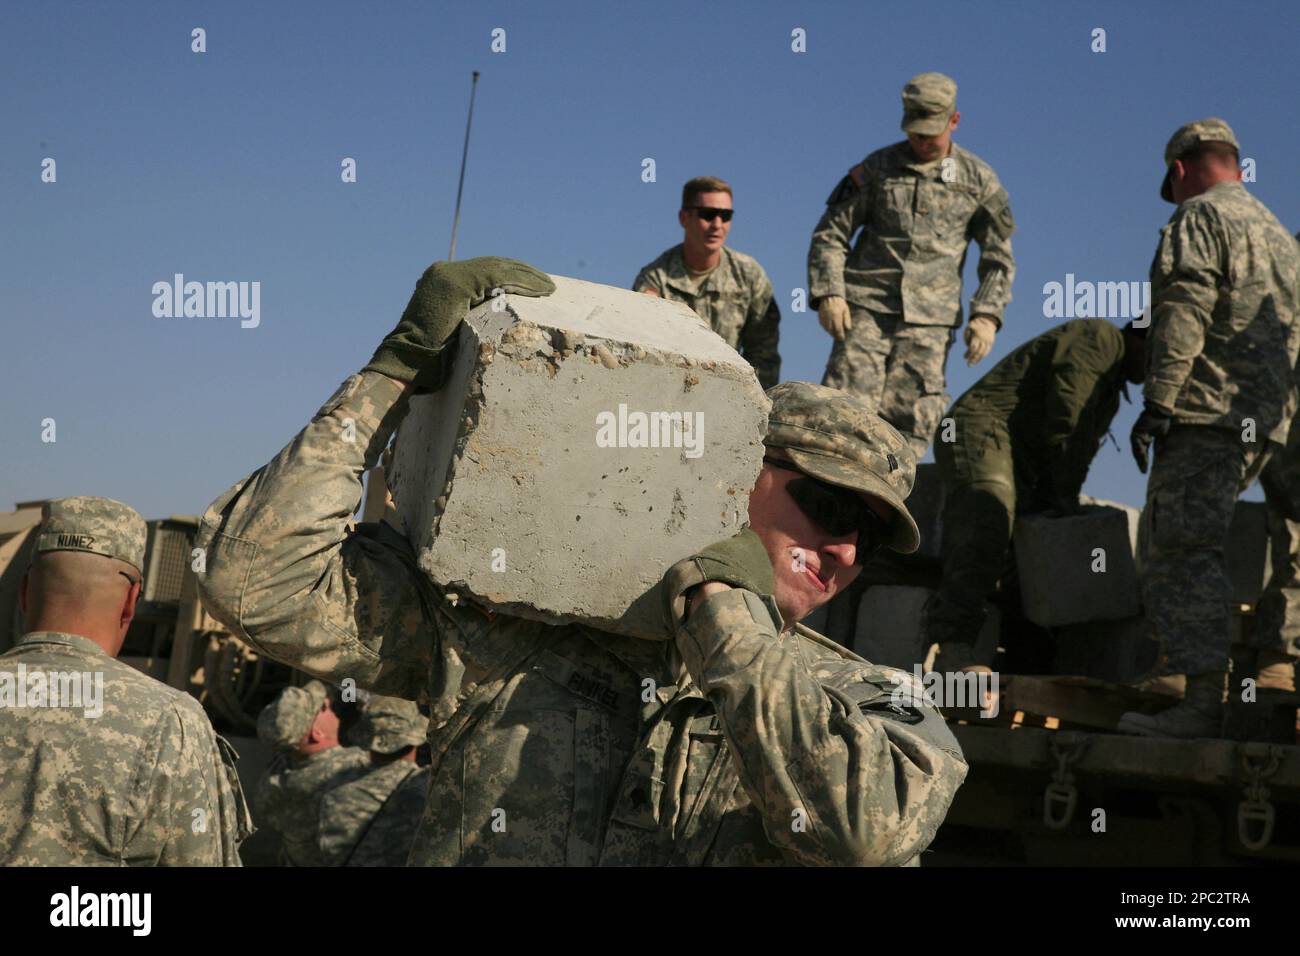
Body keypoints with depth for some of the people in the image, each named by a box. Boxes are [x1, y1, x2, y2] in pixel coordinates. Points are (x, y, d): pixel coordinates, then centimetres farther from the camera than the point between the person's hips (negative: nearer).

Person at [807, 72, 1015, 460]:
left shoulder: (978, 180, 9)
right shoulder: (878, 168, 6)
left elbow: (999, 258, 14)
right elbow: (830, 234, 8)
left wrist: (986, 315, -1)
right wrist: (828, 292, -7)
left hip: (929, 320, 1)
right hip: (866, 309, -1)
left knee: (910, 424, -5)